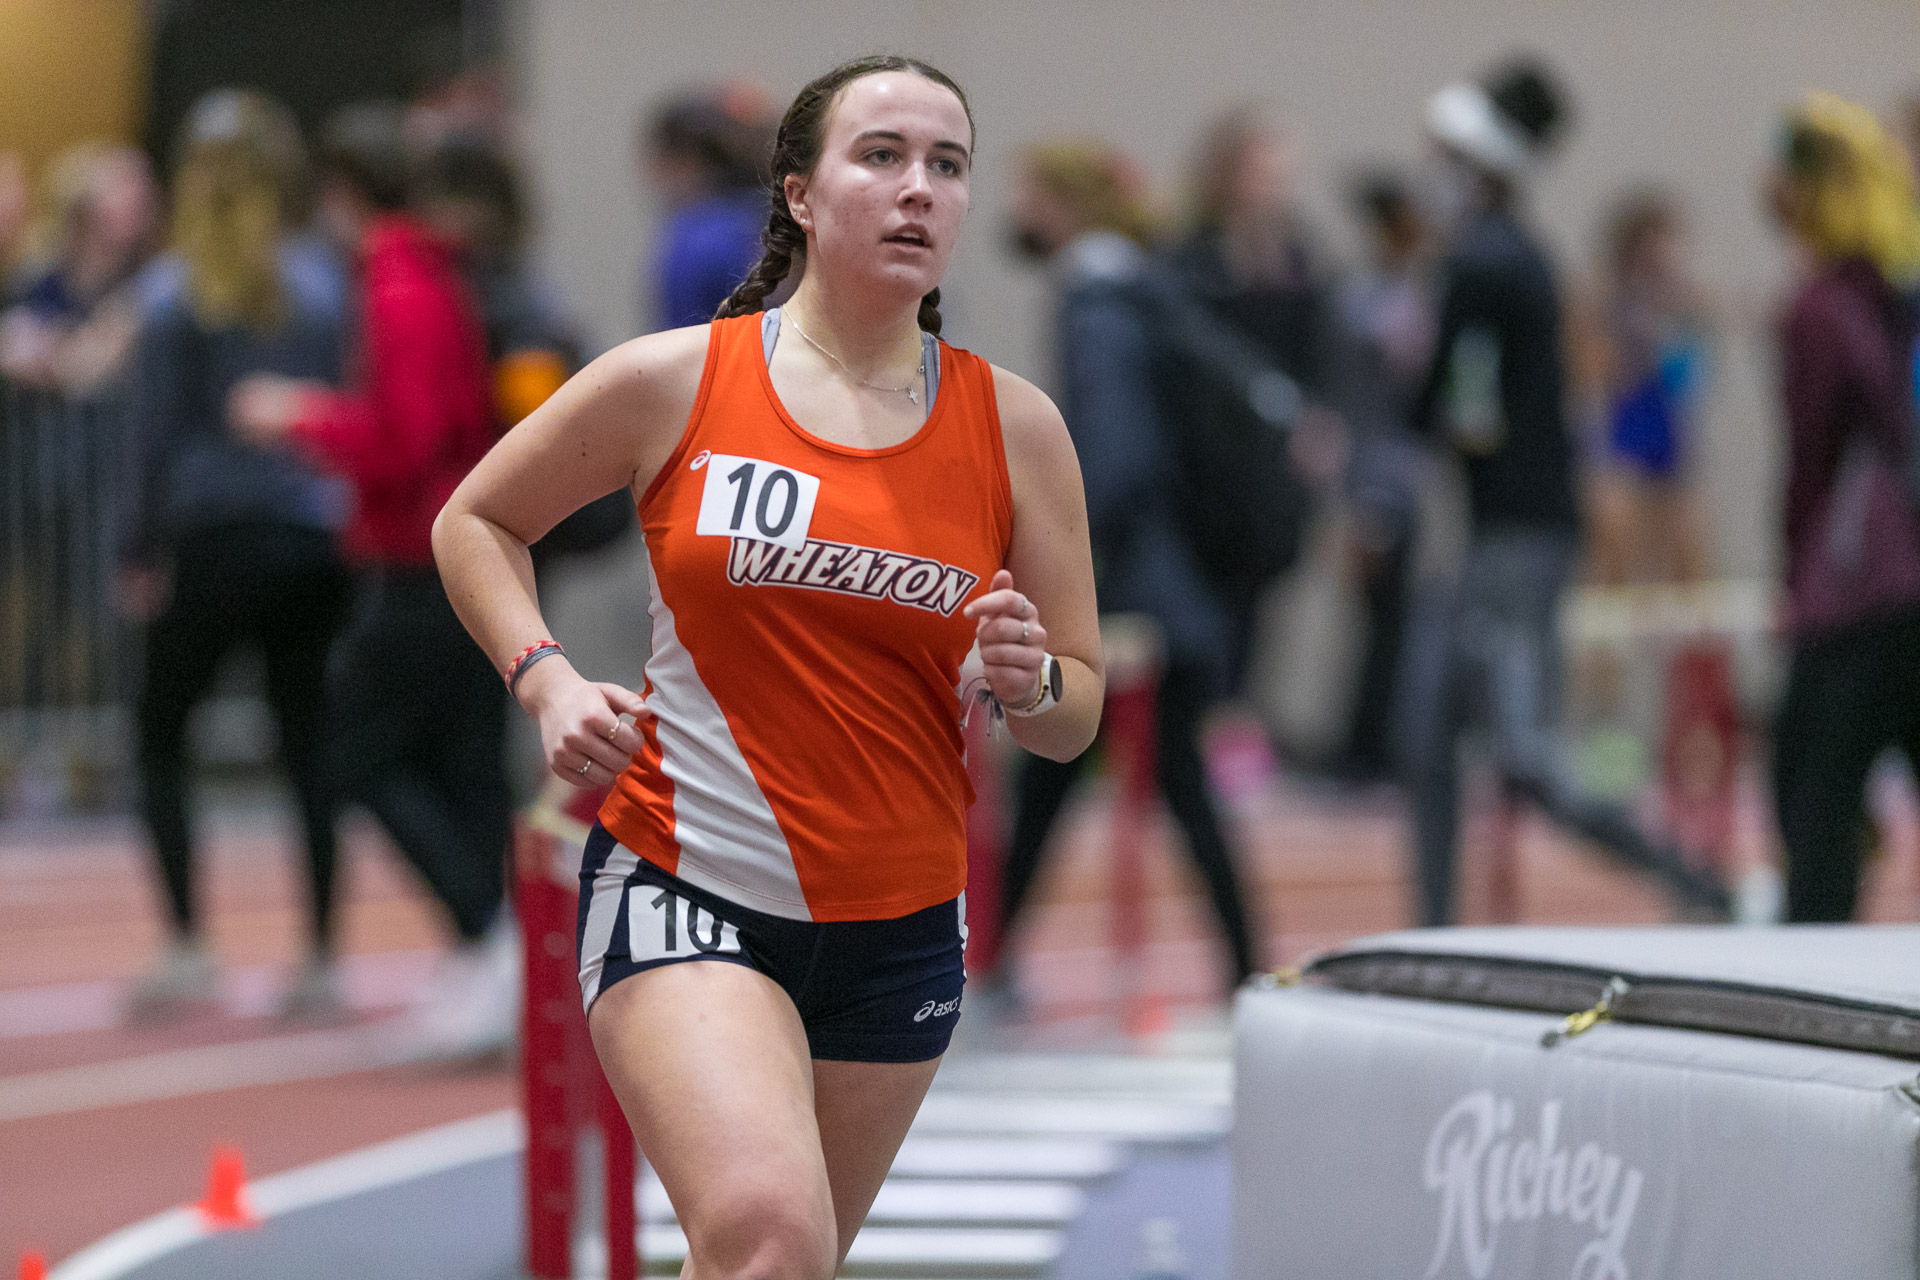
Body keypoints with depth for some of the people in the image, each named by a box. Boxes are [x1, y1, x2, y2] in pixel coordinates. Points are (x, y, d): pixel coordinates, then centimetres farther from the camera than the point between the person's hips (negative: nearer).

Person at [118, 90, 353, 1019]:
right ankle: (320, 964, 4)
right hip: (314, 546, 3)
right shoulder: (322, 296, 5)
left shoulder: (179, 300, -6)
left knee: (160, 735, 10)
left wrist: (140, 555, 2)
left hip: (215, 546, -3)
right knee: (309, 746, 6)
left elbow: (158, 437, -6)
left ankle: (187, 946, 0)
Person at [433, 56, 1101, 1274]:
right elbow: (476, 522, 11)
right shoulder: (673, 381, -3)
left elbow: (1079, 710, 8)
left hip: (899, 930, 4)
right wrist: (546, 679, -5)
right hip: (684, 890, -4)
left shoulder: (1013, 427, 3)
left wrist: (1029, 682, -16)